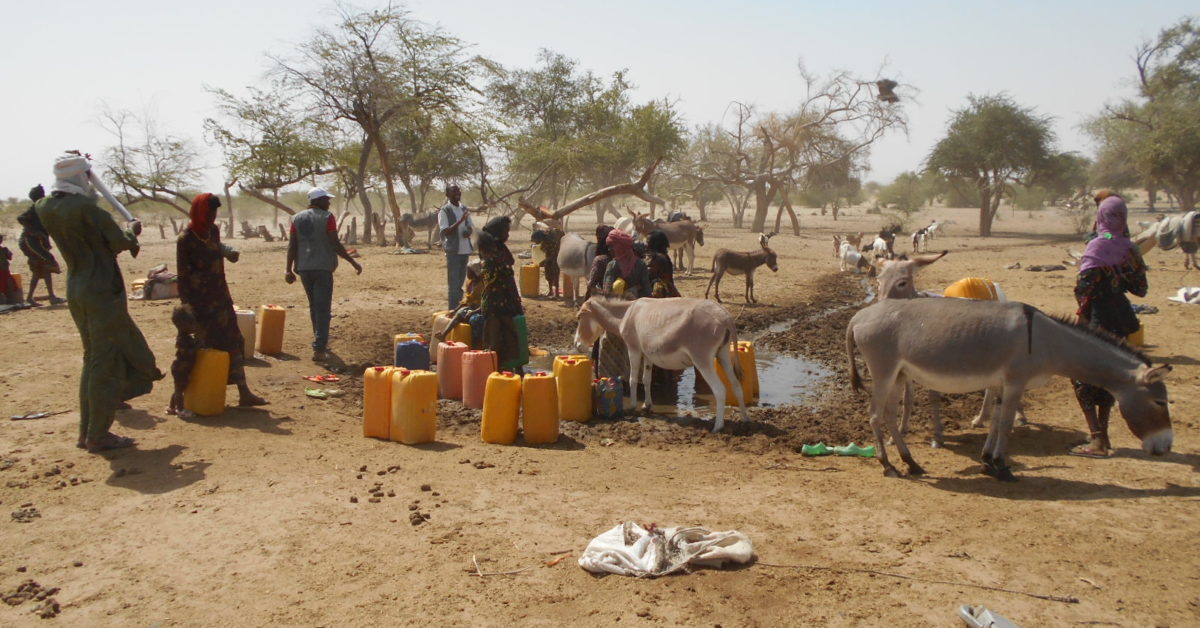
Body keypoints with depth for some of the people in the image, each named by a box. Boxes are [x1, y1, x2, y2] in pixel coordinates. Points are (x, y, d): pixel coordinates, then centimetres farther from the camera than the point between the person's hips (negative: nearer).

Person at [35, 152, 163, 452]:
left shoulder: (44, 208, 3)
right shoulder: (86, 208, -19)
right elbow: (120, 242, -13)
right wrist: (132, 230, 8)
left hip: (76, 292, 8)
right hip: (103, 293, -8)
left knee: (94, 360, 18)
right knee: (105, 364, 1)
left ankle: (88, 430, 22)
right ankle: (97, 436, 7)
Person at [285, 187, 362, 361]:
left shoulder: (297, 218, 10)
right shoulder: (326, 217, -6)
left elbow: (292, 246, 6)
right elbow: (335, 244, -12)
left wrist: (289, 270, 8)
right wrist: (353, 262, -7)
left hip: (304, 268, 6)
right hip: (322, 267, -6)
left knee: (314, 307, 19)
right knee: (323, 308, -5)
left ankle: (321, 342, 30)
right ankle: (319, 349, -13)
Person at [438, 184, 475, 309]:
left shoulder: (464, 208, 11)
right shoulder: (444, 211, -9)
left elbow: (471, 226, 18)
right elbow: (446, 231, -16)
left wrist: (468, 231, -5)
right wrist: (460, 221, -26)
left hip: (465, 248, 6)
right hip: (453, 250, -6)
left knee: (461, 279, 15)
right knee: (453, 281, -5)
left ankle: (460, 306, 26)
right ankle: (453, 309, -3)